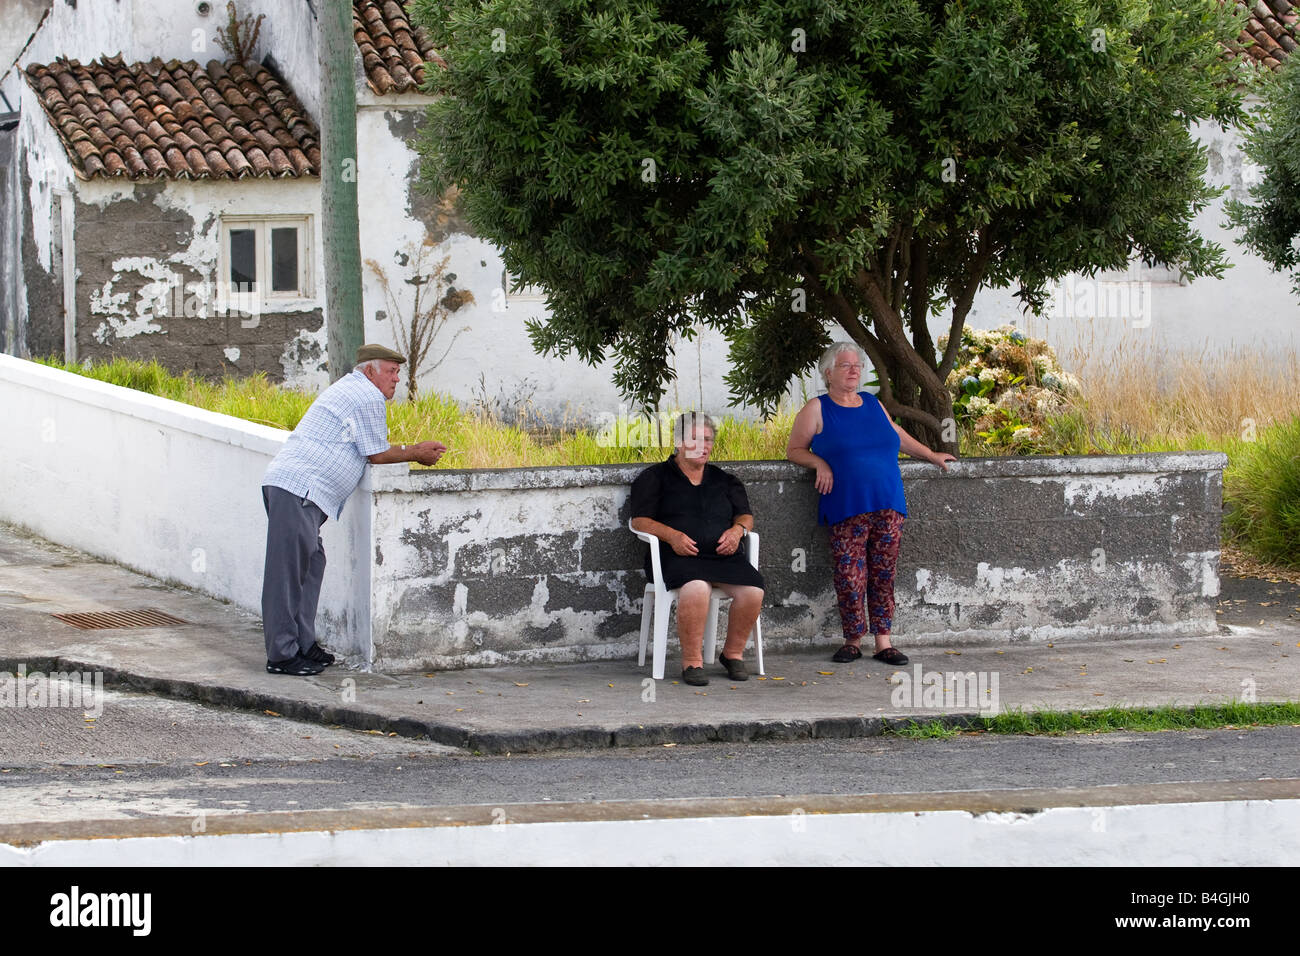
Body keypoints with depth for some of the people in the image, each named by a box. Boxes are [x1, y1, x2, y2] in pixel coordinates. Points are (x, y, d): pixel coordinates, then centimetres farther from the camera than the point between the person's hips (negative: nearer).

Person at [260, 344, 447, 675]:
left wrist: (417, 449, 28)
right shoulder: (368, 397, -6)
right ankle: (282, 655, -9)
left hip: (285, 483, 11)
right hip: (299, 489, -11)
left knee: (311, 564, 14)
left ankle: (303, 645, 16)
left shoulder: (348, 389, 27)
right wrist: (416, 455, 12)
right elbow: (378, 454, -2)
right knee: (288, 573, -9)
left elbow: (371, 449, 31)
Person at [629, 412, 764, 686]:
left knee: (753, 590, -27)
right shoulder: (655, 477, 14)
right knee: (696, 587, -39)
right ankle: (692, 662, -26)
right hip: (679, 557, -4)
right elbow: (640, 520, 5)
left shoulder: (724, 480, 25)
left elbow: (745, 516, 25)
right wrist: (672, 535, -13)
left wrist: (737, 530, 0)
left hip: (723, 554, 4)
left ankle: (733, 653, -3)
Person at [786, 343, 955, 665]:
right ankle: (853, 641, 5)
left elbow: (896, 435, 33)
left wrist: (931, 455, 35)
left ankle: (883, 642, 3)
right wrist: (820, 463, -8)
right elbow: (794, 450, 9)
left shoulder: (873, 405, 17)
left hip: (887, 505, 4)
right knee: (849, 576, -7)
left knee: (883, 573, 1)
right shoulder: (817, 409, 5)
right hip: (847, 509, -4)